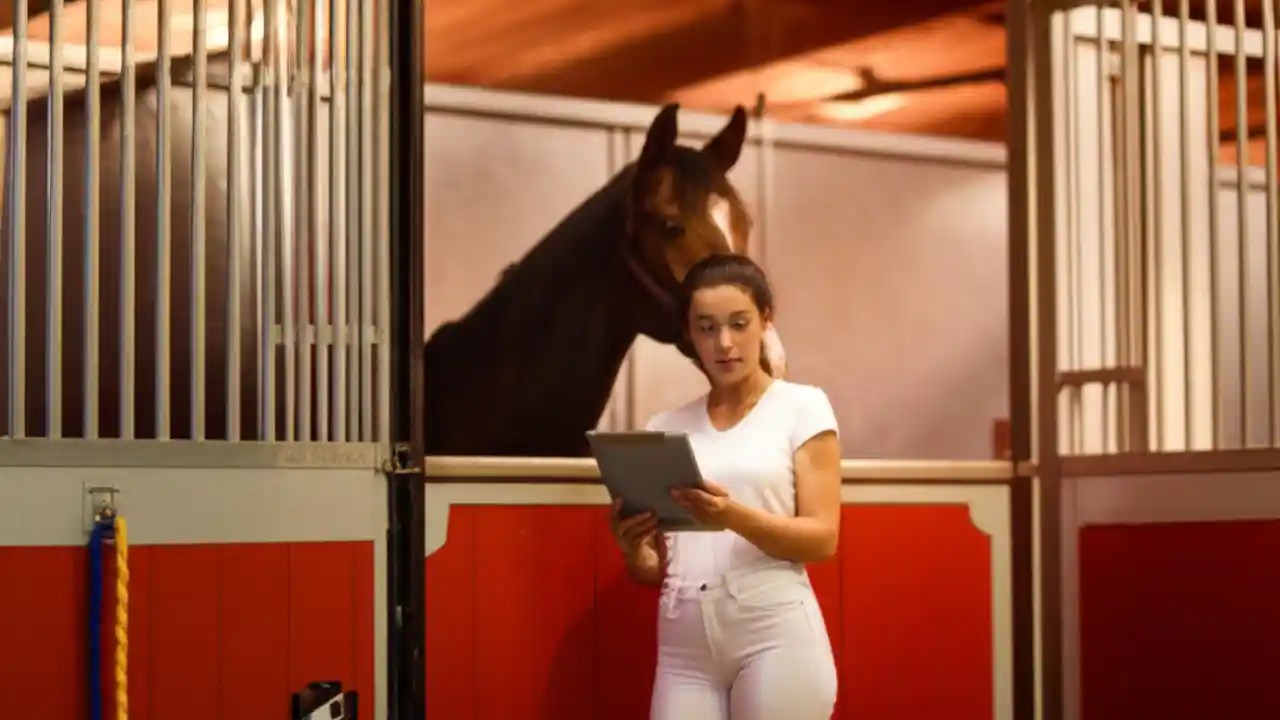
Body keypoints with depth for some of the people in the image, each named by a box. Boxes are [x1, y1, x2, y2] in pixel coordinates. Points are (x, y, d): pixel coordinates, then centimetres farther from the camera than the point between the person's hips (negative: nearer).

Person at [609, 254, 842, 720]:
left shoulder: (802, 407, 5)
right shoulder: (667, 427, 15)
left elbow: (822, 538, -3)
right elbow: (654, 568, 15)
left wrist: (735, 517, -20)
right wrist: (633, 551, -8)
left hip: (775, 633, -3)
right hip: (684, 643, 3)